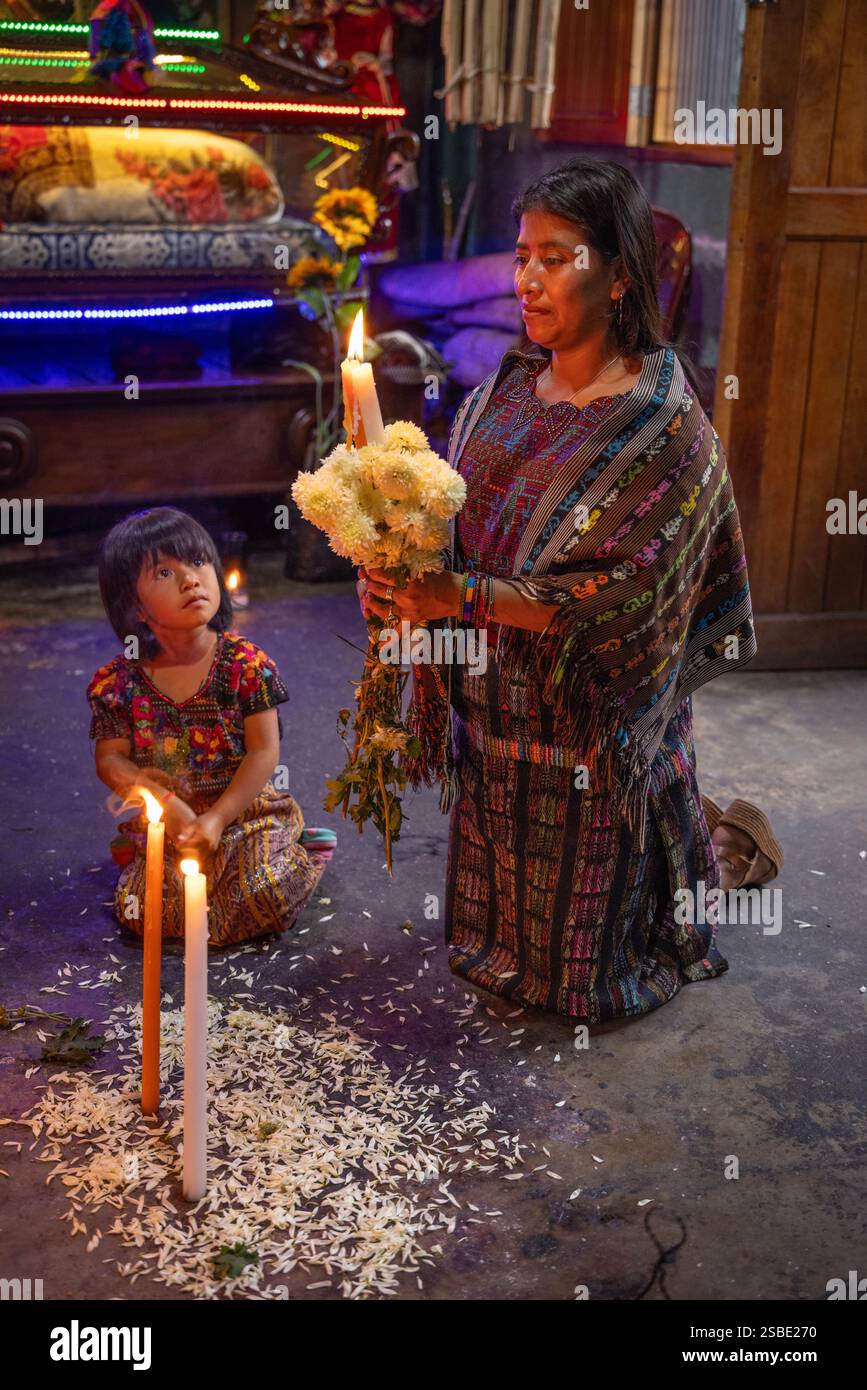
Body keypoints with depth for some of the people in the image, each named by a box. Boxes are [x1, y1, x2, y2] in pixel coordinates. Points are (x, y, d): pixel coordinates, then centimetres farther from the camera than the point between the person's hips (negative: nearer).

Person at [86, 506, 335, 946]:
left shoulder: (246, 664, -10)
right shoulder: (118, 681, -5)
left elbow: (264, 751, -11)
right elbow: (110, 760, -5)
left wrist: (216, 819, -19)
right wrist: (169, 805, -20)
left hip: (244, 811, -2)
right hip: (165, 826, 2)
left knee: (265, 895, -25)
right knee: (140, 909, -18)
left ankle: (294, 852, 10)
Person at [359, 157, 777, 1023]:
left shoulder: (666, 426, -19)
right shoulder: (508, 386, 1)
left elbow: (619, 594, -24)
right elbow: (453, 519, 6)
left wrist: (460, 596, -29)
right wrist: (402, 575, -16)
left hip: (587, 718, -5)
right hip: (492, 700, 6)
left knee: (577, 935, 14)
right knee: (497, 893, 25)